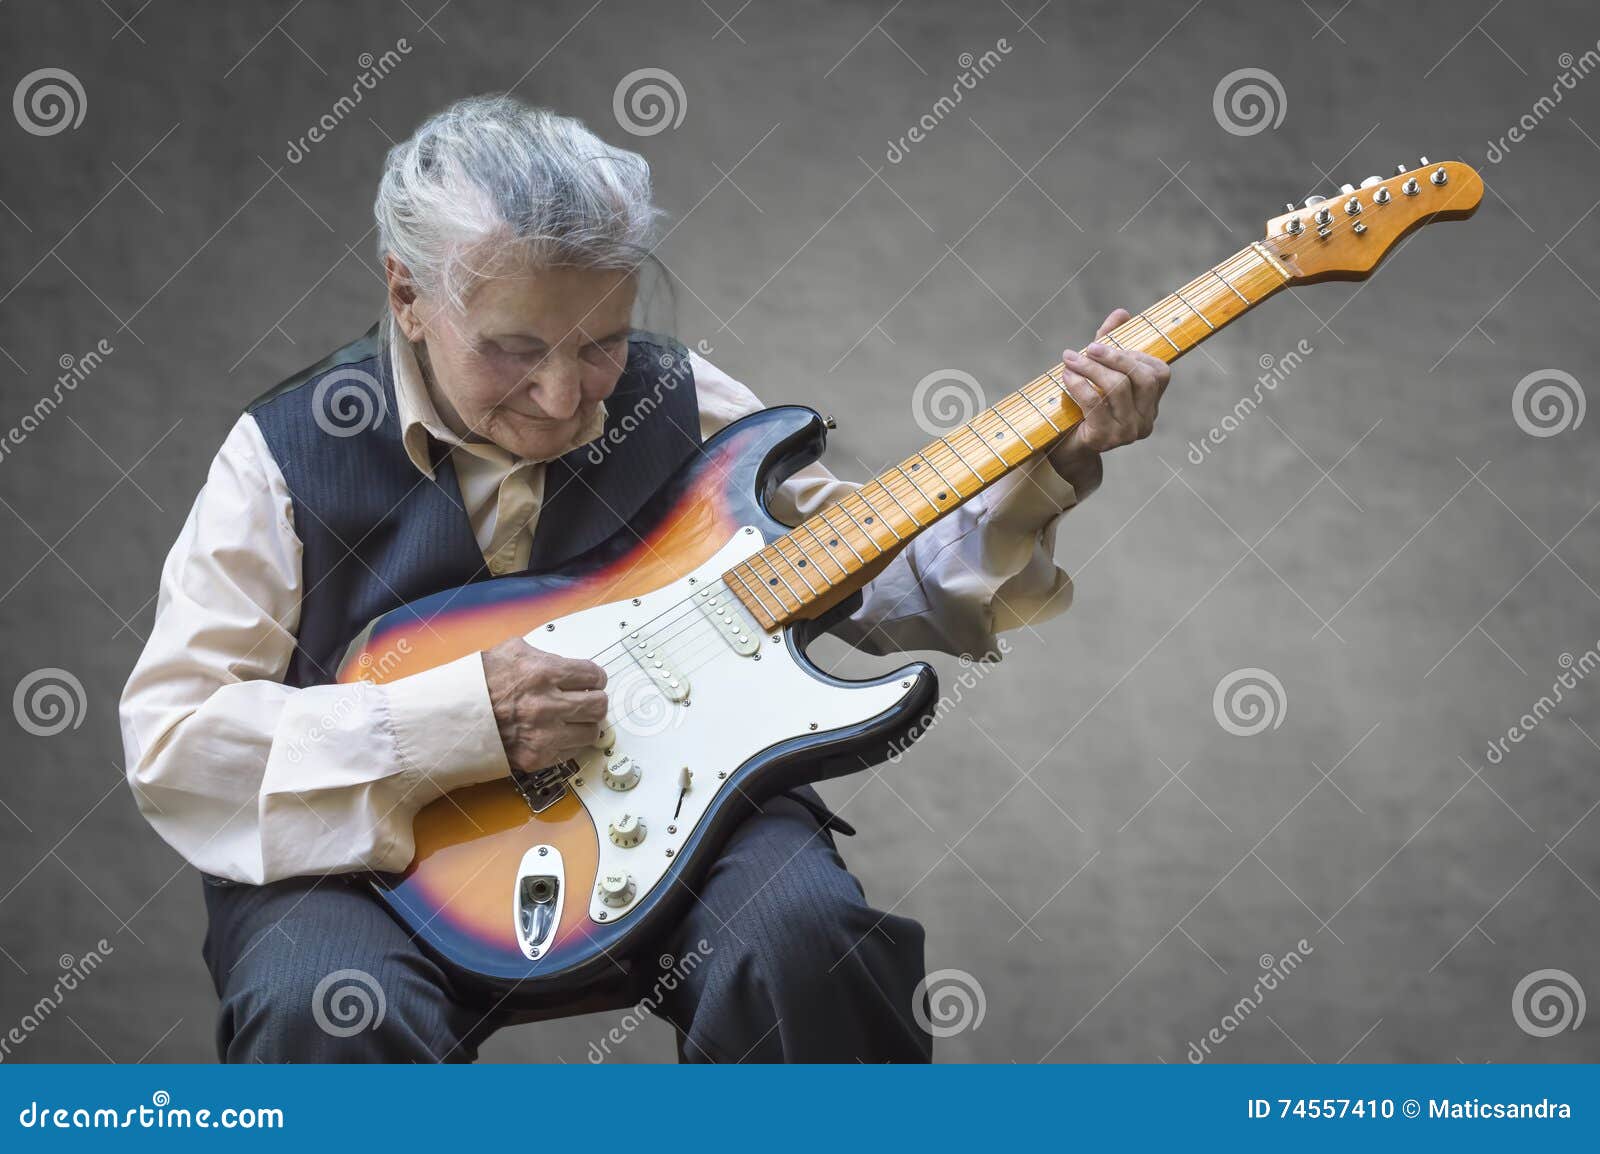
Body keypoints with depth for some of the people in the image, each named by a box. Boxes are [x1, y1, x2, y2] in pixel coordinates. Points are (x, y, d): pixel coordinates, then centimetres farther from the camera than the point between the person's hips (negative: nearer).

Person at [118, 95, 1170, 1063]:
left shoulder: (679, 406, 2)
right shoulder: (288, 456, -6)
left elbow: (887, 581, 8)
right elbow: (167, 737, -11)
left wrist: (1043, 471, -10)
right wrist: (458, 721, -22)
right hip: (375, 849, -2)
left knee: (803, 936, -29)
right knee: (323, 1017, -34)